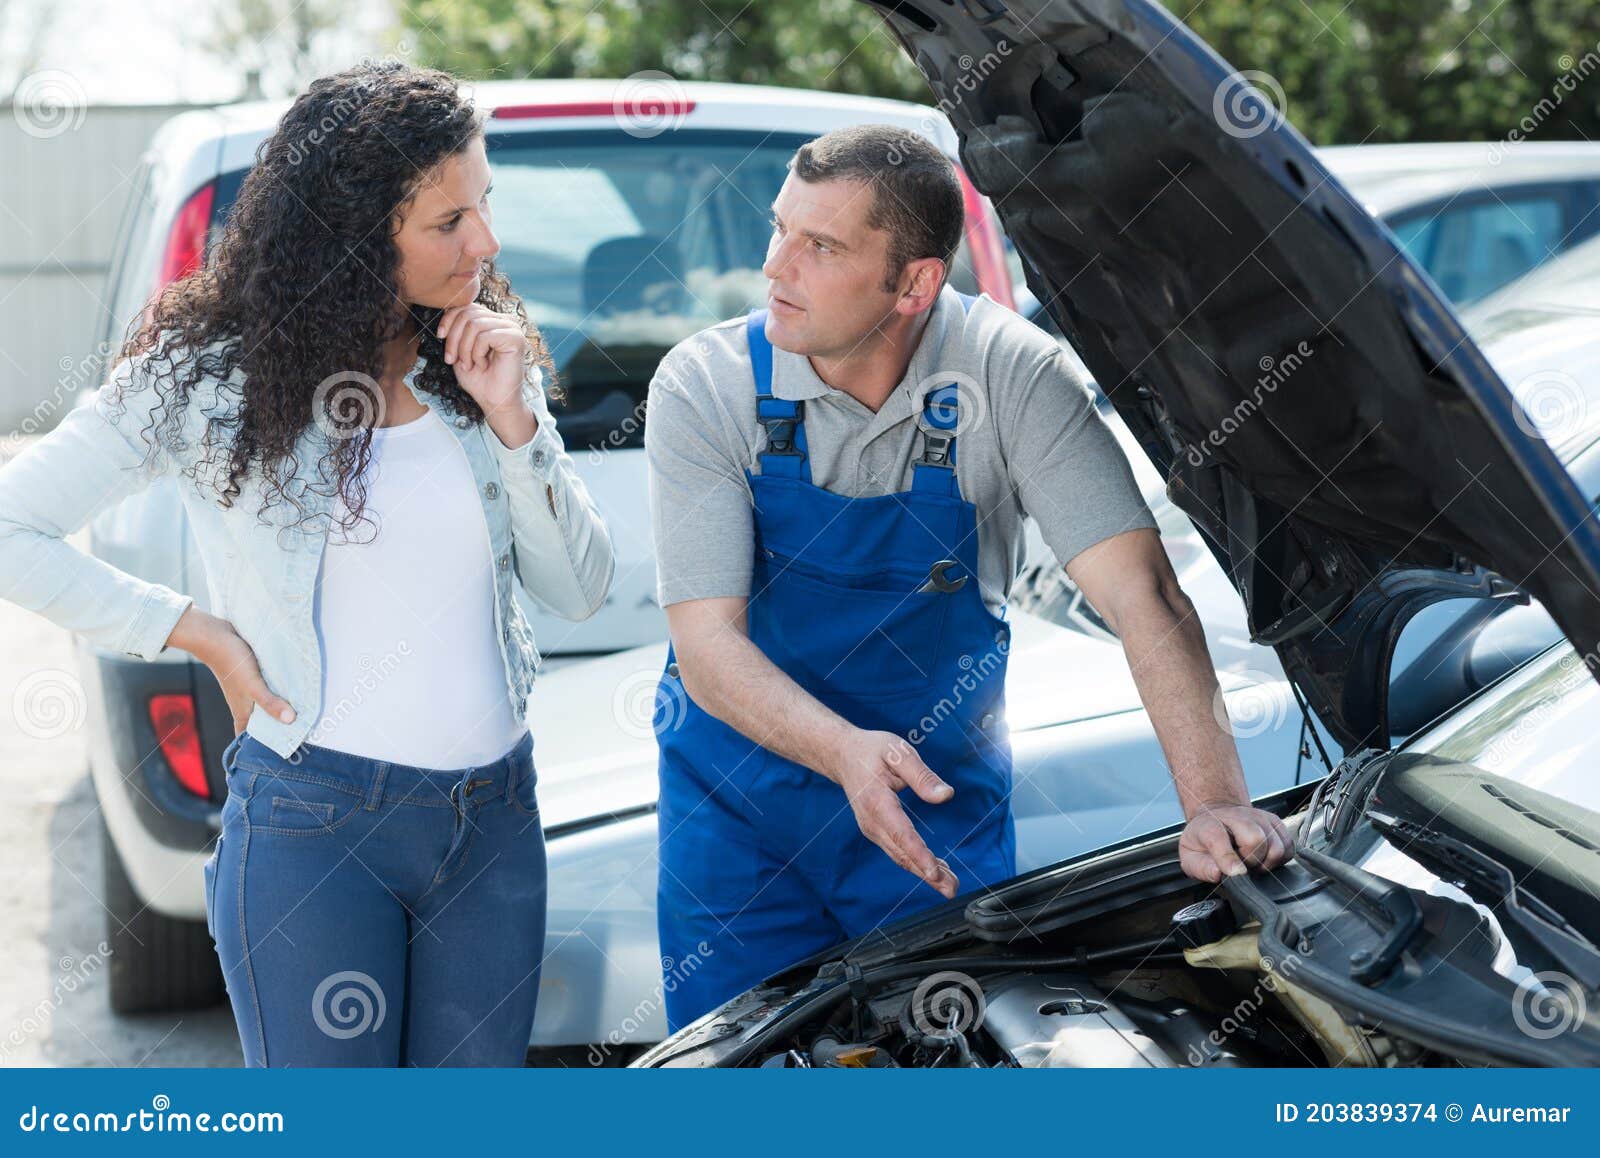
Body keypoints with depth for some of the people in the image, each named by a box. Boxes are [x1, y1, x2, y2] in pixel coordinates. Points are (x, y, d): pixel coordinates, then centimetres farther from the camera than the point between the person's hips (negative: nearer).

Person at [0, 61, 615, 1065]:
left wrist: (514, 422, -9)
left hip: (493, 821, 4)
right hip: (313, 823, -4)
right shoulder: (210, 379, -7)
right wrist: (197, 632, -7)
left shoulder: (486, 362, 6)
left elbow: (583, 591, 3)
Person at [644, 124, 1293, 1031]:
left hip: (943, 796, 0)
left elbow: (1142, 591, -23)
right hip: (740, 806, 0)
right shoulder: (706, 387, -16)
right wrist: (845, 752, -40)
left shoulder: (1012, 376, -17)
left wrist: (1218, 803, -35)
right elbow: (708, 642, -21)